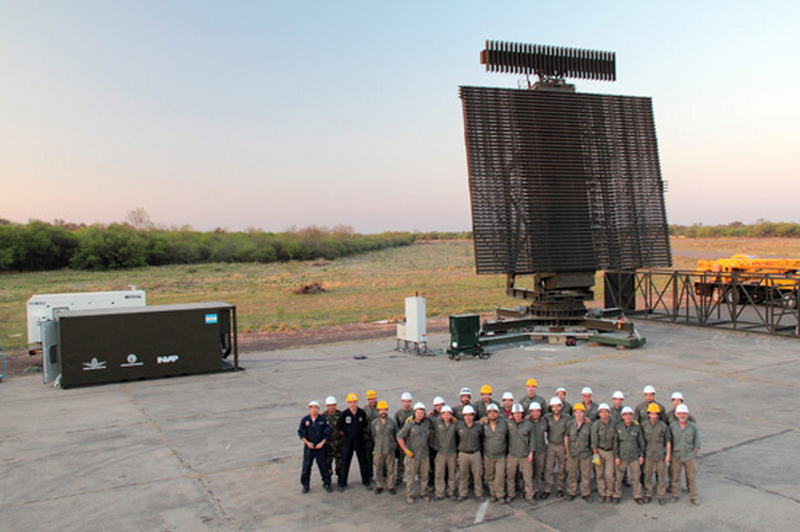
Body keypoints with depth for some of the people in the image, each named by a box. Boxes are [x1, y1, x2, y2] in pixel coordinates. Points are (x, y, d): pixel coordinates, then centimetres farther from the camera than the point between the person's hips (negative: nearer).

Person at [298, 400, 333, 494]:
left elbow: (327, 433, -1)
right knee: (306, 466, 4)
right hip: (309, 447, 1)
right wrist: (307, 442, -10)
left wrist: (322, 443, -12)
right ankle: (305, 485, 19)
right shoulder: (305, 420, -2)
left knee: (324, 466, 4)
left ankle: (327, 484, 20)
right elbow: (300, 433, 1)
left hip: (321, 447, -1)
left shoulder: (323, 420, -4)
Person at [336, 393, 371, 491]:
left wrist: (362, 431, 7)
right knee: (345, 463, 6)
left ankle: (366, 482, 24)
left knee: (363, 462, 9)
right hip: (347, 442, -2)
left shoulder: (362, 413, -7)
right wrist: (344, 433, 4)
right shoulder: (344, 414, -13)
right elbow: (338, 426, -1)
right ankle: (342, 483, 19)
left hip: (360, 441, 2)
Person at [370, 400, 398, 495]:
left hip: (390, 450, 0)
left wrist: (394, 444, 14)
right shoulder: (374, 423, 0)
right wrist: (374, 448, 12)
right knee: (378, 469, 7)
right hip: (378, 450, 0)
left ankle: (391, 486, 19)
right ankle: (379, 486, 23)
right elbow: (373, 435, 9)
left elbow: (395, 435, 12)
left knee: (390, 469, 5)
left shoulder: (392, 422, -1)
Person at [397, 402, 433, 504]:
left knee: (424, 476, 11)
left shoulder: (427, 423, 3)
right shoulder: (409, 424, -10)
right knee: (411, 476, 4)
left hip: (424, 454, 4)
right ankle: (409, 495, 15)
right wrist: (406, 450, -10)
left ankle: (423, 493, 26)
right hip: (412, 455, -4)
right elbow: (399, 436, -10)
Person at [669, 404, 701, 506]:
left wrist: (693, 454, 0)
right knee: (675, 477, 9)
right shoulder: (672, 426, -4)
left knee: (692, 478, 6)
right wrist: (669, 455, 2)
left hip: (689, 457, 0)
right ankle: (675, 495, 24)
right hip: (676, 456, 0)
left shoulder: (693, 427, -4)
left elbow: (697, 444, 3)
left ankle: (693, 497, 19)